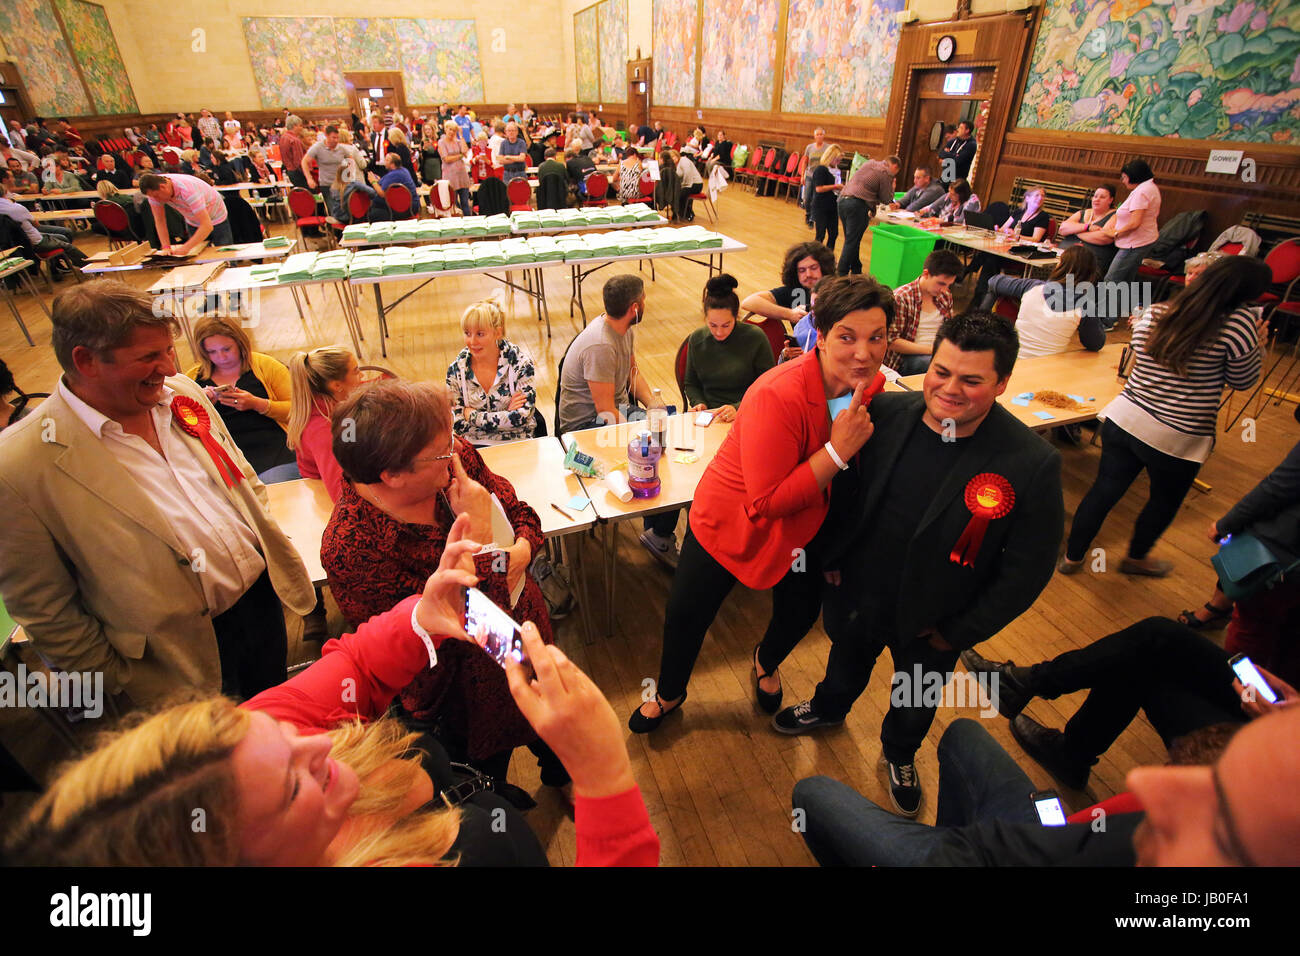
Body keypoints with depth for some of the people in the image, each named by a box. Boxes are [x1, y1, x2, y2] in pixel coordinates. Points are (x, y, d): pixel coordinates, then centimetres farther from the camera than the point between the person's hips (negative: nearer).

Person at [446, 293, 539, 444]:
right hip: (474, 447, 1)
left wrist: (472, 415, -9)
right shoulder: (455, 369, 2)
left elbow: (523, 416, -12)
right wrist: (506, 414, -11)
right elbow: (457, 424, -2)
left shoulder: (520, 362, -5)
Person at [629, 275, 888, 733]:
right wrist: (837, 451, -38)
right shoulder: (778, 395, -36)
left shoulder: (871, 387, -13)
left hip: (803, 524, 6)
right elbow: (766, 501, -34)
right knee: (686, 615, 12)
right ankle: (669, 695, 45)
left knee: (801, 614, 24)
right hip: (730, 520, -5)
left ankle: (766, 663, 62)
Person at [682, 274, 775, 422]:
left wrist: (738, 408, -17)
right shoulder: (696, 339, 8)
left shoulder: (755, 338, -5)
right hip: (709, 416, 4)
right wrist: (699, 403, 0)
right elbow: (690, 383, 21)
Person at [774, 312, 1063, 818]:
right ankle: (829, 707, 67)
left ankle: (899, 755, 61)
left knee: (916, 702, 27)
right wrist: (831, 557, -1)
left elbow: (1029, 566, -17)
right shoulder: (885, 412, -19)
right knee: (847, 660, 32)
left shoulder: (1033, 463, -27)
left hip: (930, 625, -1)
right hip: (855, 593, 2)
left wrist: (961, 630, -12)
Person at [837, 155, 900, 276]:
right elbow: (886, 199, 2)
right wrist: (892, 187, 22)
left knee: (851, 240, 14)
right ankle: (842, 274, -9)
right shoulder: (886, 174, -2)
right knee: (852, 242, -6)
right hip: (858, 204, -8)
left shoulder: (870, 163, 21)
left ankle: (856, 270, 22)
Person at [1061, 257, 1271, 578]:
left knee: (1103, 491, 14)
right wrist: (1257, 343, 12)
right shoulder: (1239, 324, -15)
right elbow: (1242, 380, -2)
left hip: (1124, 419, 4)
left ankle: (1072, 557, 25)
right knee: (1164, 502, 22)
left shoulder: (1154, 313, -1)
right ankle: (1136, 558, 43)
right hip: (1178, 438, -3)